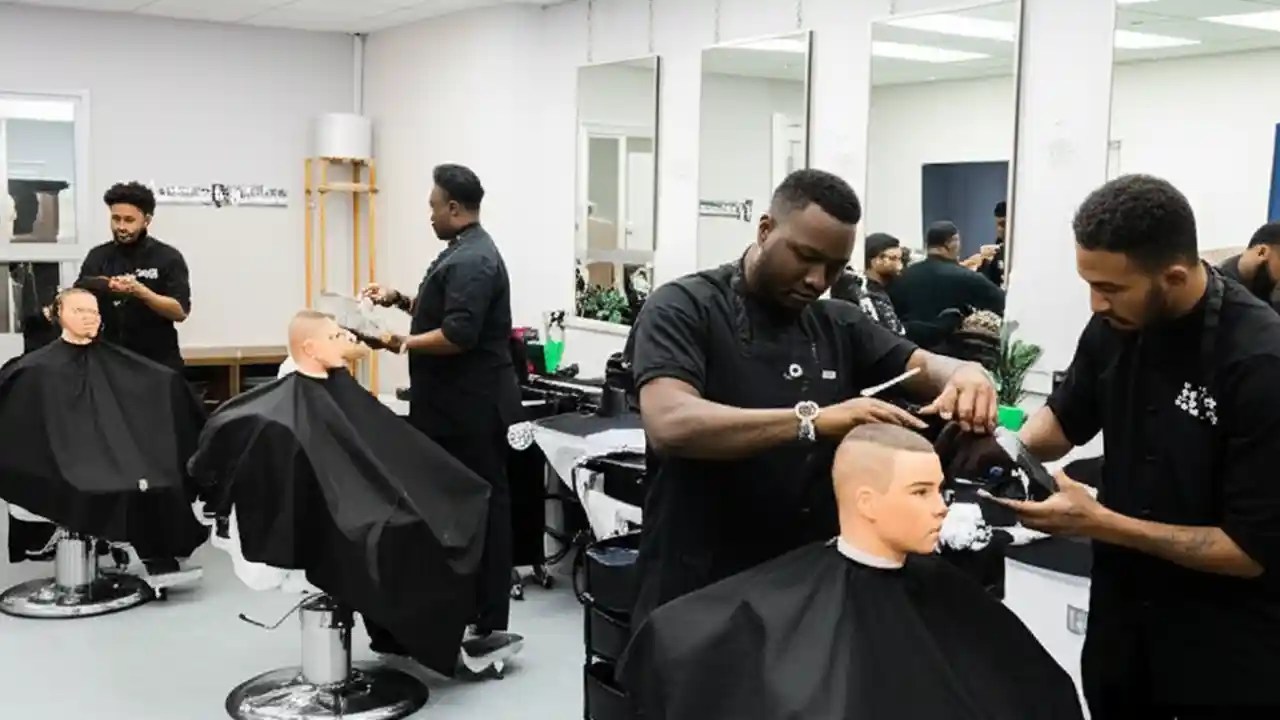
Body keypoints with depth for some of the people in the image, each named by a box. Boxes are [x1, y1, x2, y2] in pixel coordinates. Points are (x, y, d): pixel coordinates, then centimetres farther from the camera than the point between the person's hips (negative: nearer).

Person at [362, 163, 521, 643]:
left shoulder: (472, 260, -19)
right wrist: (400, 299, 14)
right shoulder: (465, 252, 16)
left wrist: (404, 343, -17)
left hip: (473, 407, -11)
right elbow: (446, 309, 26)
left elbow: (458, 335, -26)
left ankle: (489, 624, 4)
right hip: (461, 404, 11)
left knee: (481, 505, -4)